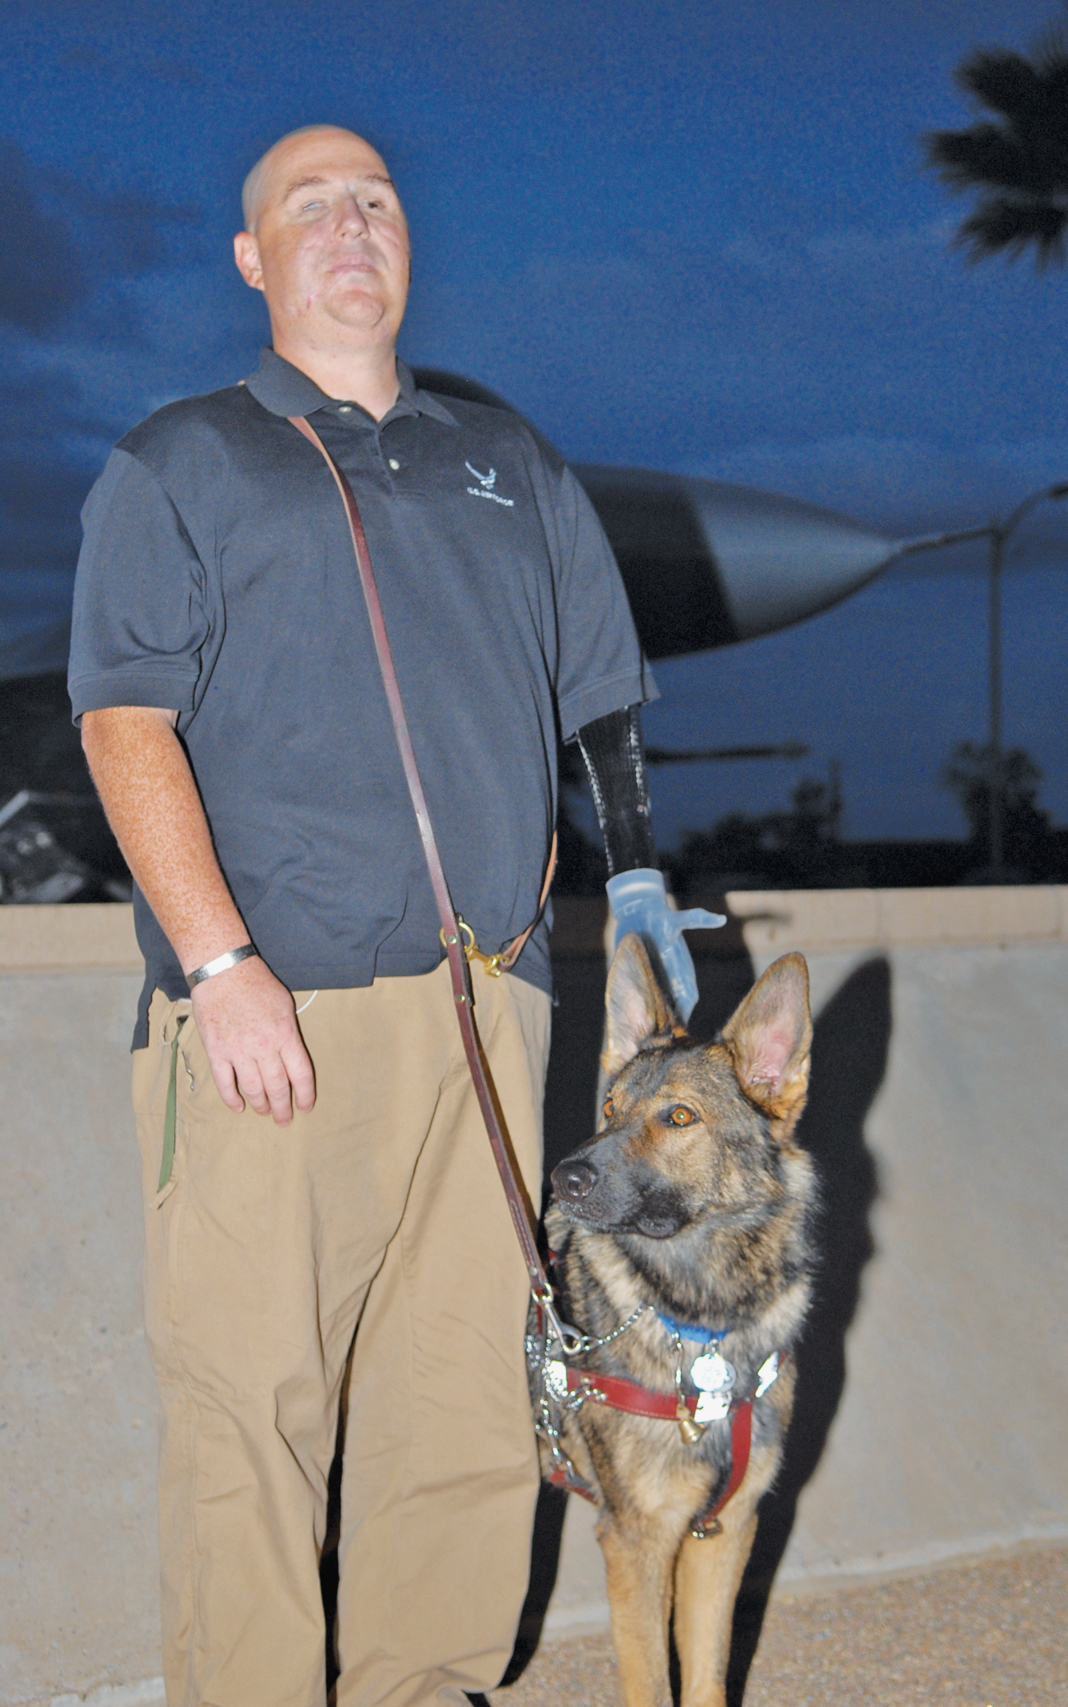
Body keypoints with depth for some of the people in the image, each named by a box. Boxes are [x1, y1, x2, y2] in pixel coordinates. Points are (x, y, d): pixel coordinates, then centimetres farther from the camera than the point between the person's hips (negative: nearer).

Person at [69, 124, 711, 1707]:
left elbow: (605, 705, 22)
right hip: (268, 1016, -3)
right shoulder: (179, 462, 9)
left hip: (483, 1011, 4)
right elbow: (125, 719, -3)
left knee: (469, 1390, 6)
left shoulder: (509, 463, 21)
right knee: (250, 1405, -2)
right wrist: (218, 963, -14)